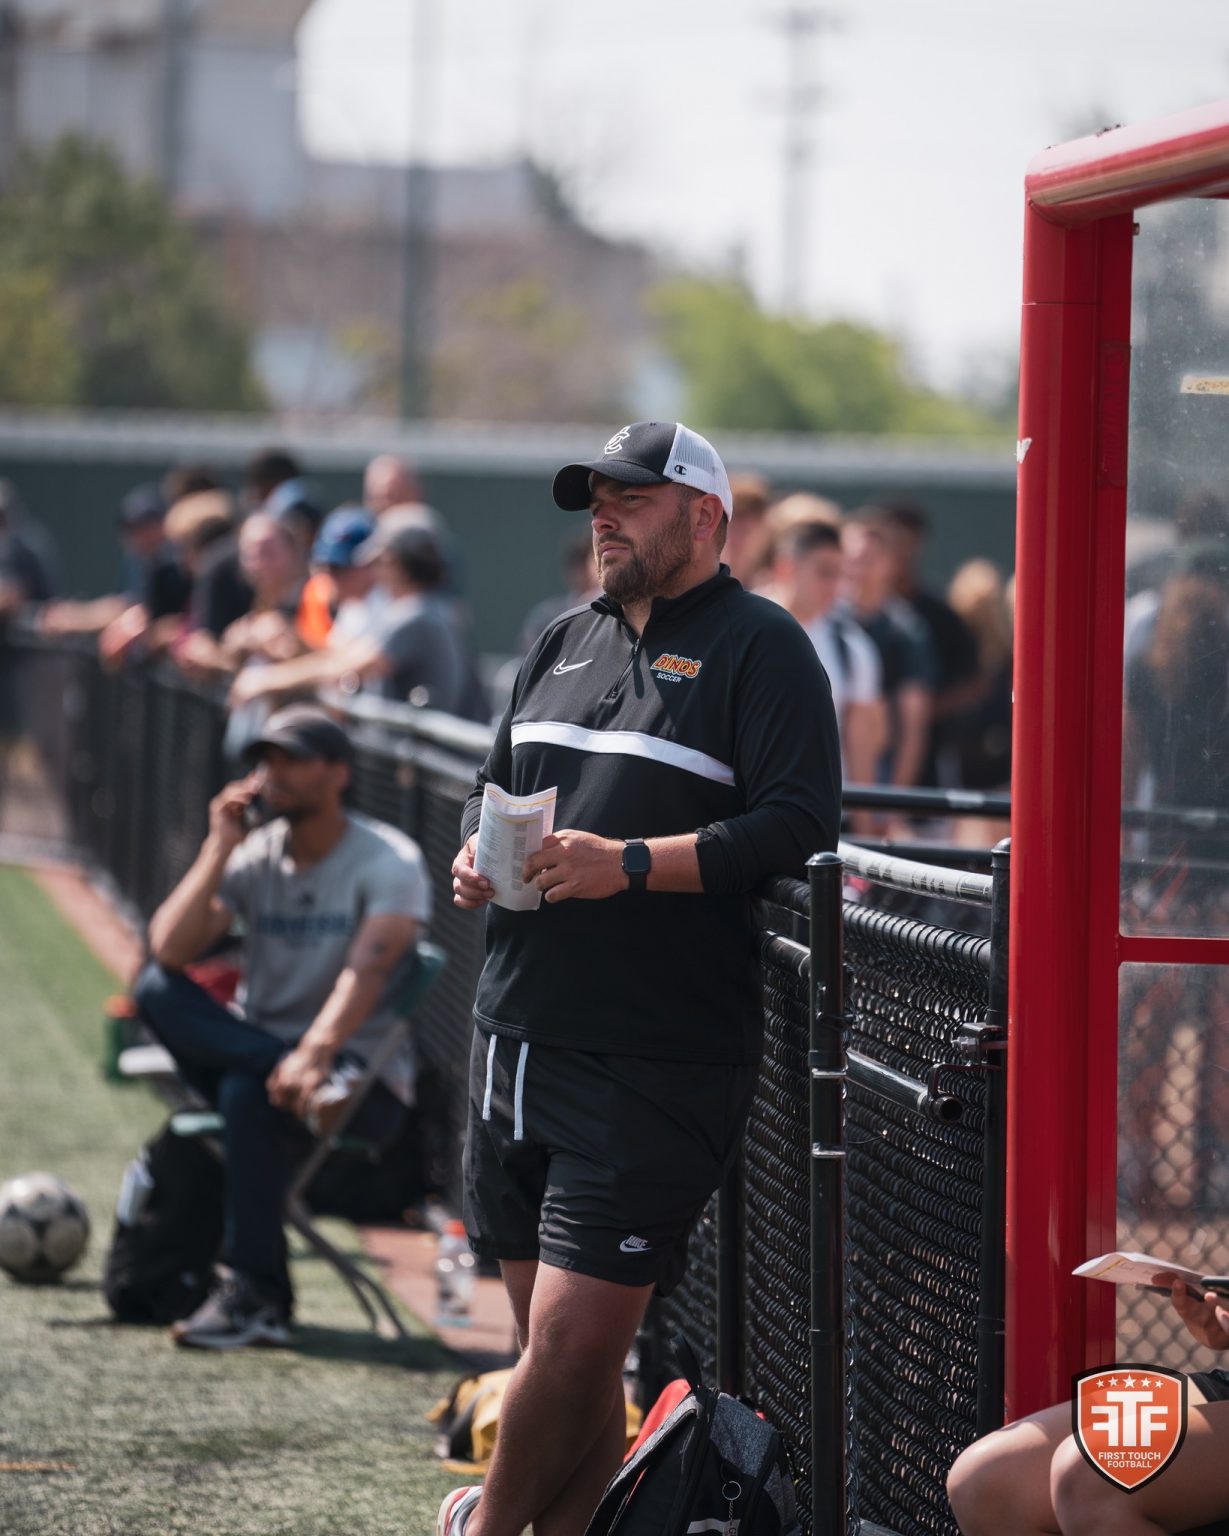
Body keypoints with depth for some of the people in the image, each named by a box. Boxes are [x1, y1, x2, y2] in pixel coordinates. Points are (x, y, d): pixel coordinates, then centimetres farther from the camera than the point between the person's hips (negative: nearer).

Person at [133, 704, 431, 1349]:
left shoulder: (388, 861, -8)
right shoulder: (254, 855, 6)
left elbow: (368, 969, -25)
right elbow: (169, 950, -7)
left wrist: (315, 1052, -42)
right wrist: (220, 848, -10)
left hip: (366, 1081, -5)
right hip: (259, 1041, 5)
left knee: (250, 1089, -36)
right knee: (157, 989, -20)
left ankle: (254, 1293, -31)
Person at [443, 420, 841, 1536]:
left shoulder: (761, 648, -3)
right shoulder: (567, 642, 19)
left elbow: (799, 826, -14)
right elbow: (494, 784, 29)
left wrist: (629, 864, -20)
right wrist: (477, 852, 6)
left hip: (651, 1067, -7)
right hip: (518, 1044, 7)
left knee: (571, 1339, -10)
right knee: (552, 1343, 10)